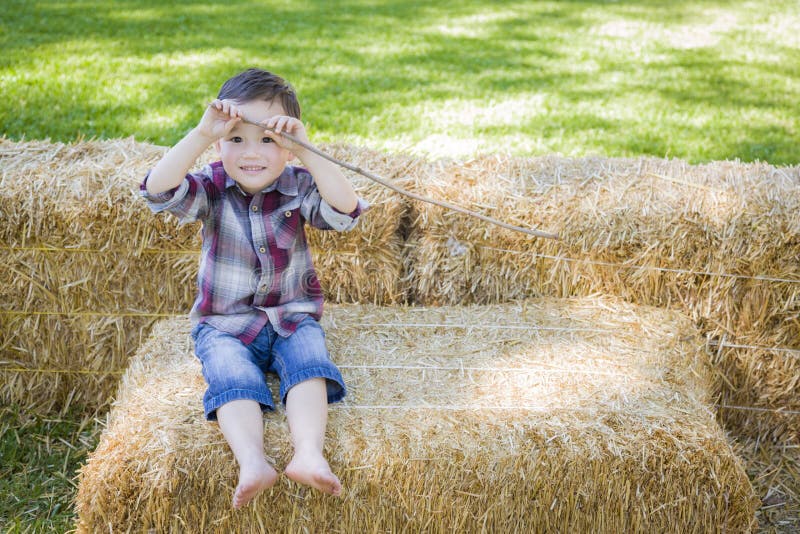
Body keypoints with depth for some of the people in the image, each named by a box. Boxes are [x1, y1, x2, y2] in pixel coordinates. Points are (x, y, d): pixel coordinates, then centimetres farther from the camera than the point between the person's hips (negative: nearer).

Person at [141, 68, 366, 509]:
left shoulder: (298, 187, -5)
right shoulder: (212, 189, -5)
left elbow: (345, 212, -24)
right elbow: (158, 191, -24)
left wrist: (306, 154, -33)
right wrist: (201, 135, -34)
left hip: (293, 317, 1)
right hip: (225, 323, -1)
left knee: (309, 366, -27)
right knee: (233, 378, -28)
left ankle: (308, 453, -42)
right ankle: (252, 464, -45)